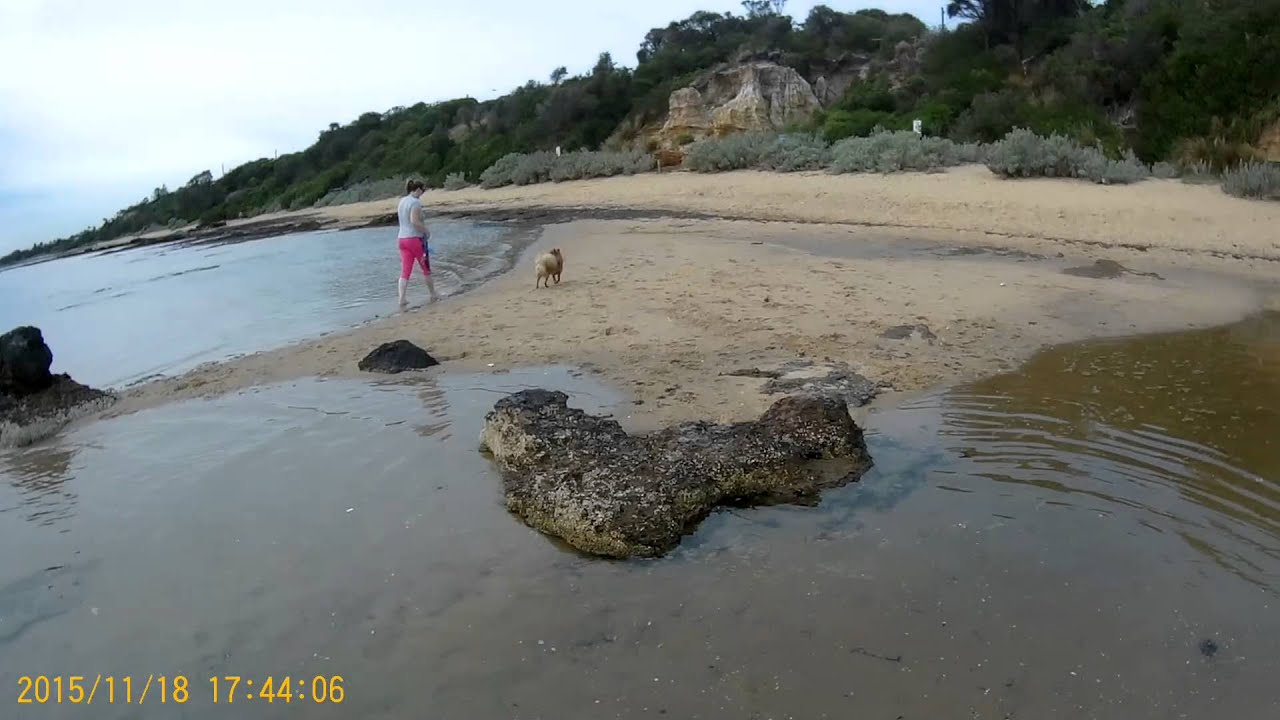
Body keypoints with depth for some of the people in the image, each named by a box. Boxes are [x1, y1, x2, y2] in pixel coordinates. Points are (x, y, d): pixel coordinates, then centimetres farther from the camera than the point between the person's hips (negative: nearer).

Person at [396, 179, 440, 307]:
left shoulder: (402, 201, 14)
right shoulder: (415, 202, -13)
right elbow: (414, 221, -24)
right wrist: (427, 230, -12)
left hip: (402, 239, 7)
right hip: (415, 238, -7)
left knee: (405, 271, 2)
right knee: (426, 269, 10)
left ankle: (402, 299, -7)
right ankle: (433, 295, 22)